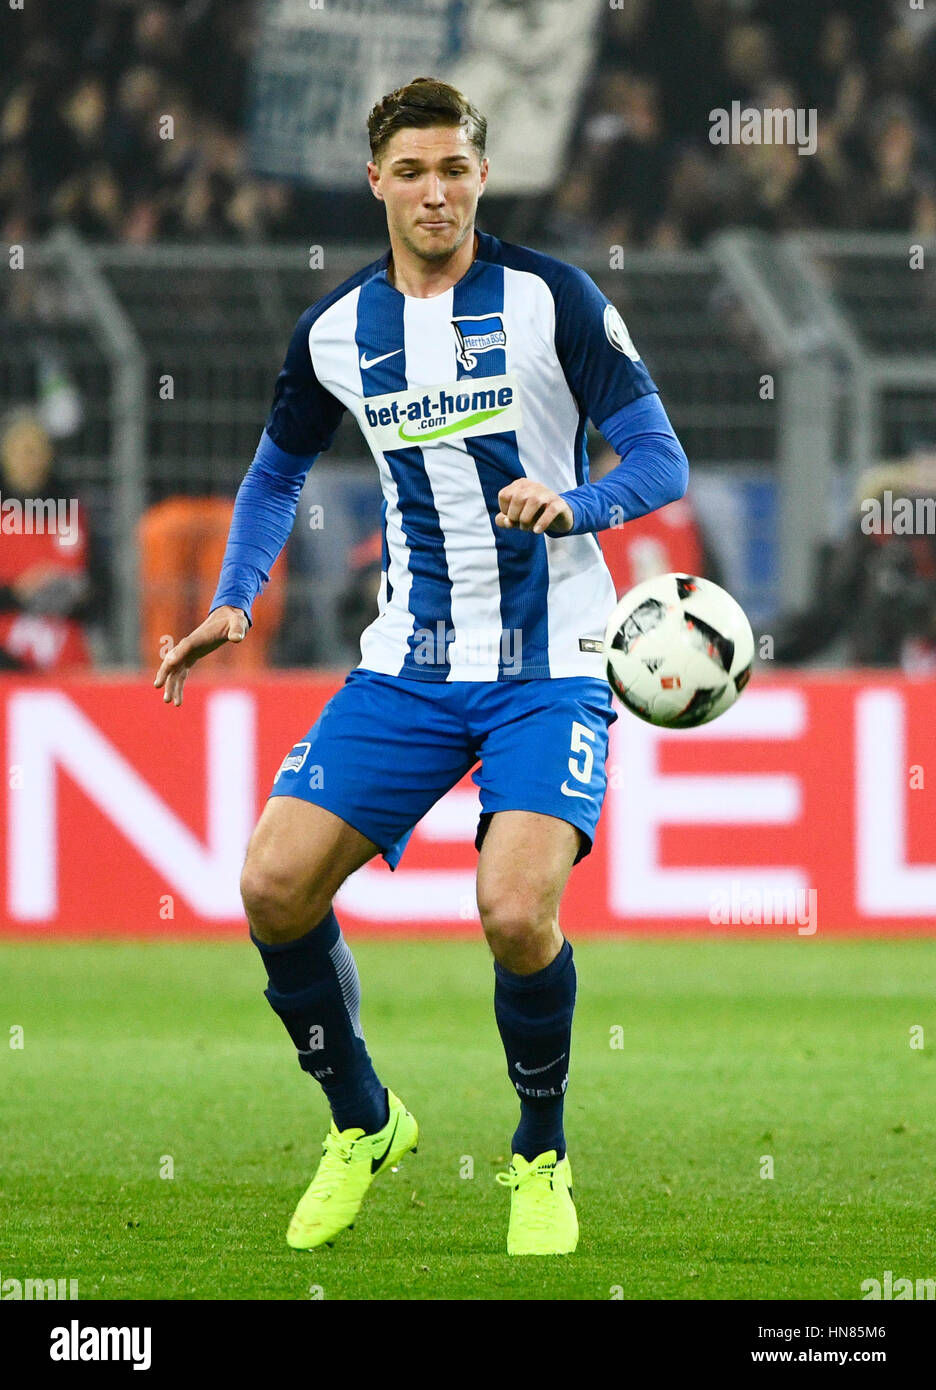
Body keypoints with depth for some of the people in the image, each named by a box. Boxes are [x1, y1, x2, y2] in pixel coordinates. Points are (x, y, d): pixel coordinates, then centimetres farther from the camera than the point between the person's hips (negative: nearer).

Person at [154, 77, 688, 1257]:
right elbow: (277, 470, 22)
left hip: (549, 668, -4)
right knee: (275, 886, -9)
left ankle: (542, 1159, 3)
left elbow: (662, 462, -7)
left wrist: (574, 504, -27)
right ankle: (362, 1126, 16)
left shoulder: (551, 299, -7)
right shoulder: (337, 331, 5)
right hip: (408, 665, 4)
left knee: (516, 913, -23)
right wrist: (232, 604, 8)